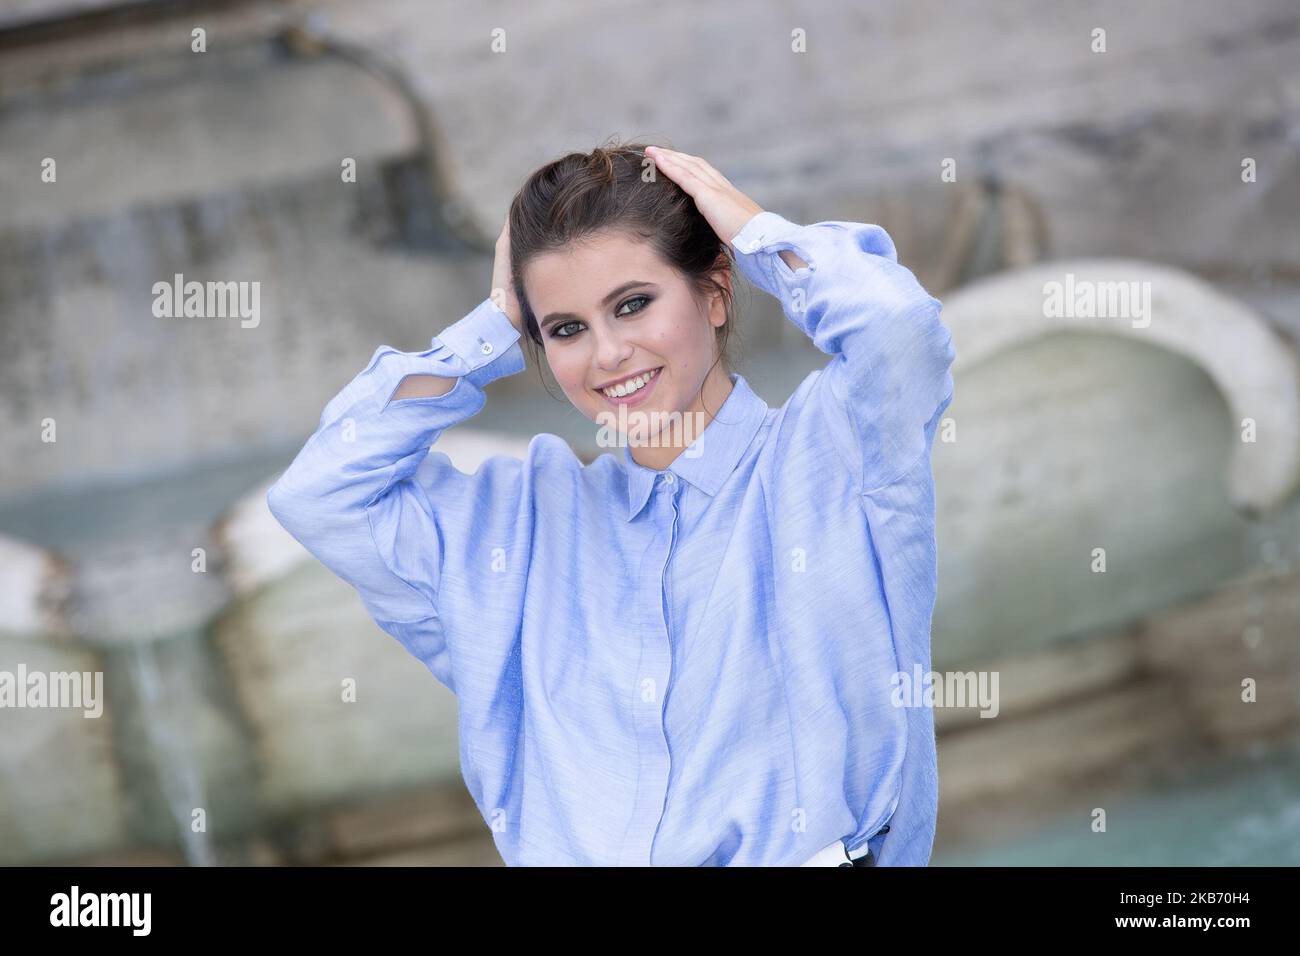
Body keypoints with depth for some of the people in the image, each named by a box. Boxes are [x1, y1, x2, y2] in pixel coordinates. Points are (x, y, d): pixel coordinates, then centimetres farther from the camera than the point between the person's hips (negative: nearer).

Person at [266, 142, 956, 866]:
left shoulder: (825, 456, 6)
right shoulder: (526, 518, 20)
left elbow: (898, 330, -14)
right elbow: (317, 498, 14)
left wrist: (759, 235, 4)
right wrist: (496, 326, 16)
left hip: (797, 857, -4)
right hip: (562, 852, 4)